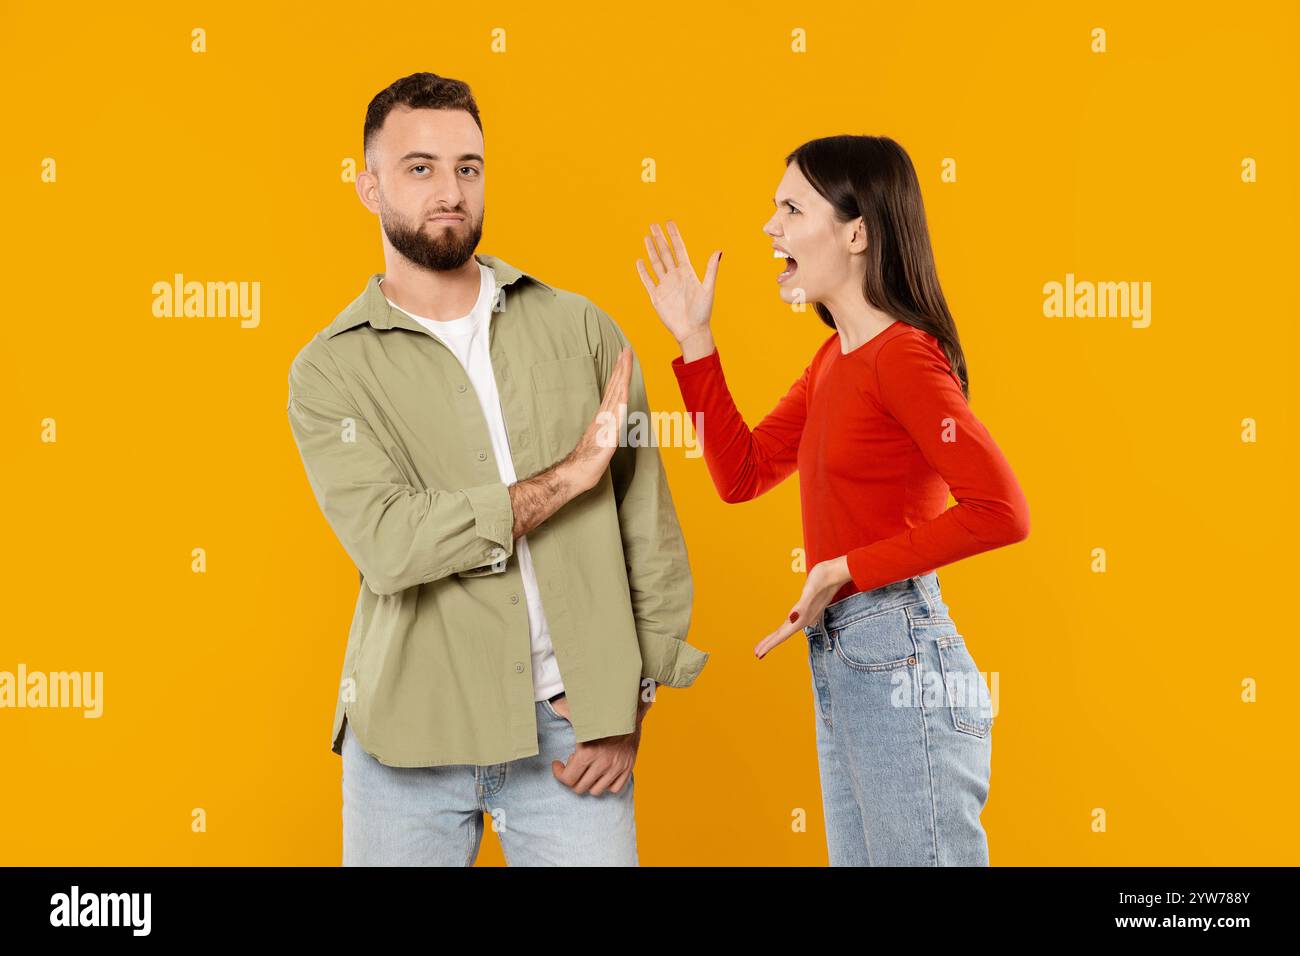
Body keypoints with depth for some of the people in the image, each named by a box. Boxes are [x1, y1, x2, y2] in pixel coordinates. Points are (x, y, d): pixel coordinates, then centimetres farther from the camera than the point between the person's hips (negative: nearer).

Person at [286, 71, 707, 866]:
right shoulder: (329, 370, -1)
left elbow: (649, 524, 2)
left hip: (574, 728, 1)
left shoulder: (580, 331, 4)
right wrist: (568, 476, -14)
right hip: (409, 739, -1)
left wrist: (632, 704, -3)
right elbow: (389, 545, -16)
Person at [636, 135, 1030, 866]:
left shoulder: (904, 356, -14)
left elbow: (1000, 512, -23)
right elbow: (742, 474, 15)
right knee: (858, 857, 17)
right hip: (840, 667, 9)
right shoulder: (836, 358, 12)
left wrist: (848, 570, -19)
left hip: (900, 668, -9)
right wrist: (695, 342, 9)